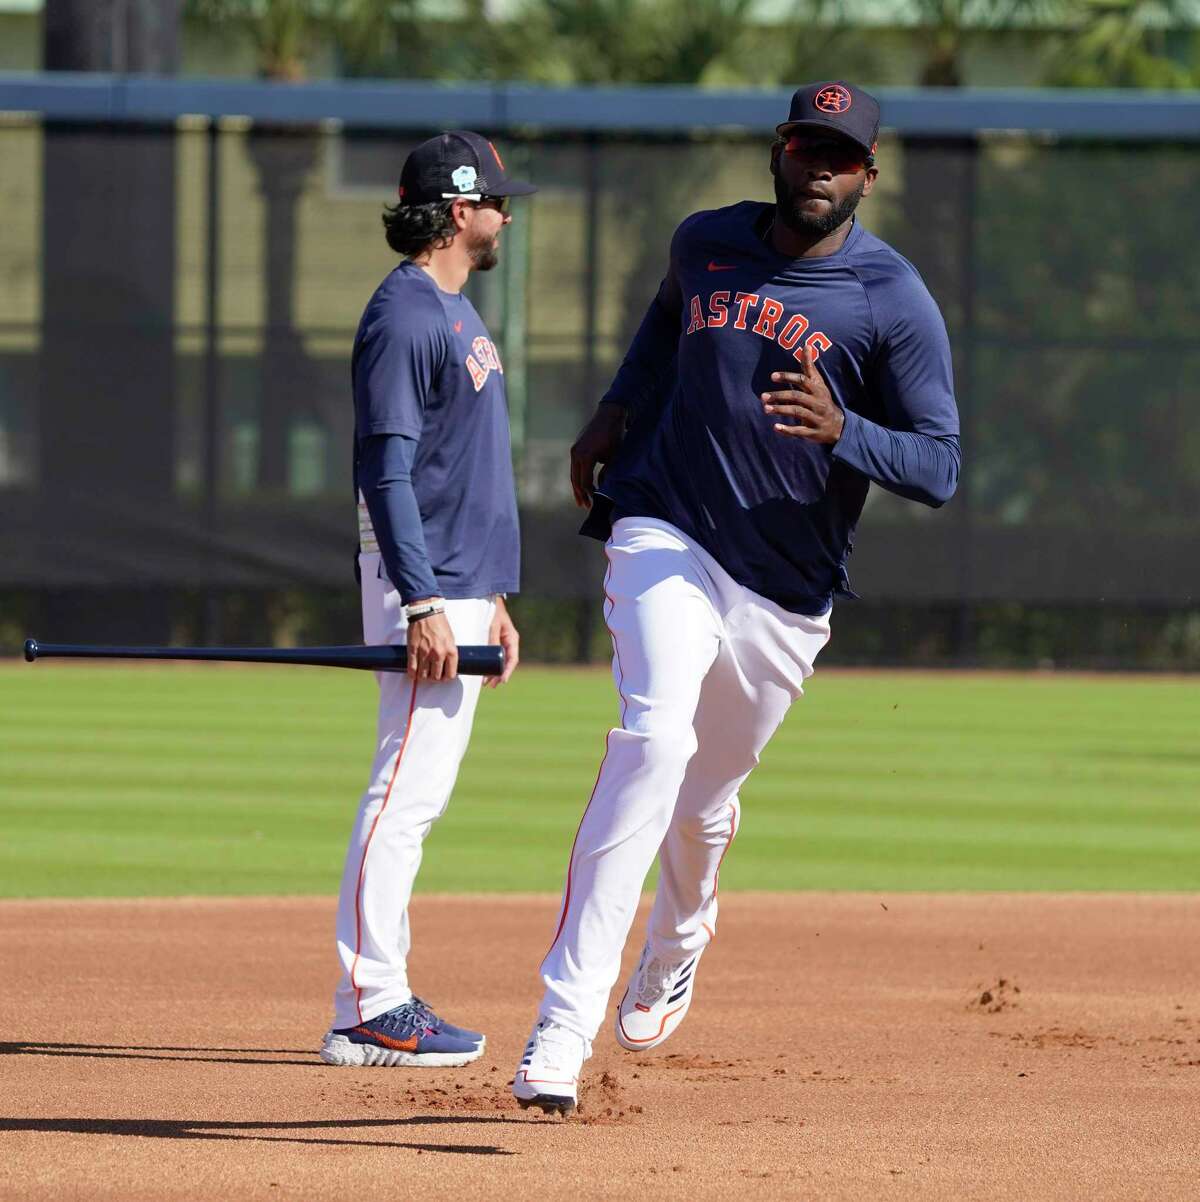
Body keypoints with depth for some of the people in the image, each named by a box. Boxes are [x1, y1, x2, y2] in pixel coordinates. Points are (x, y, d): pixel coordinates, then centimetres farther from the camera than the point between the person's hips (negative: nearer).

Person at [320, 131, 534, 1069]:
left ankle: (386, 1001, 14)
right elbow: (387, 471, -19)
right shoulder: (404, 315, -13)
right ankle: (367, 1010, -12)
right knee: (406, 789, -11)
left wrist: (492, 598, 21)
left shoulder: (458, 311, 18)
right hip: (422, 581, -10)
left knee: (420, 794, 11)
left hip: (459, 585, 10)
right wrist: (424, 604, -24)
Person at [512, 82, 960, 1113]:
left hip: (786, 594, 0)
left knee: (704, 794, 14)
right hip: (665, 536, 0)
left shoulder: (897, 303, -8)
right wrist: (617, 409, 16)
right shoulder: (706, 243, 4)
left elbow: (940, 466, -12)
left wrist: (842, 432, -29)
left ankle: (676, 941, 52)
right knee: (654, 738, -25)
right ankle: (564, 1023, -31)